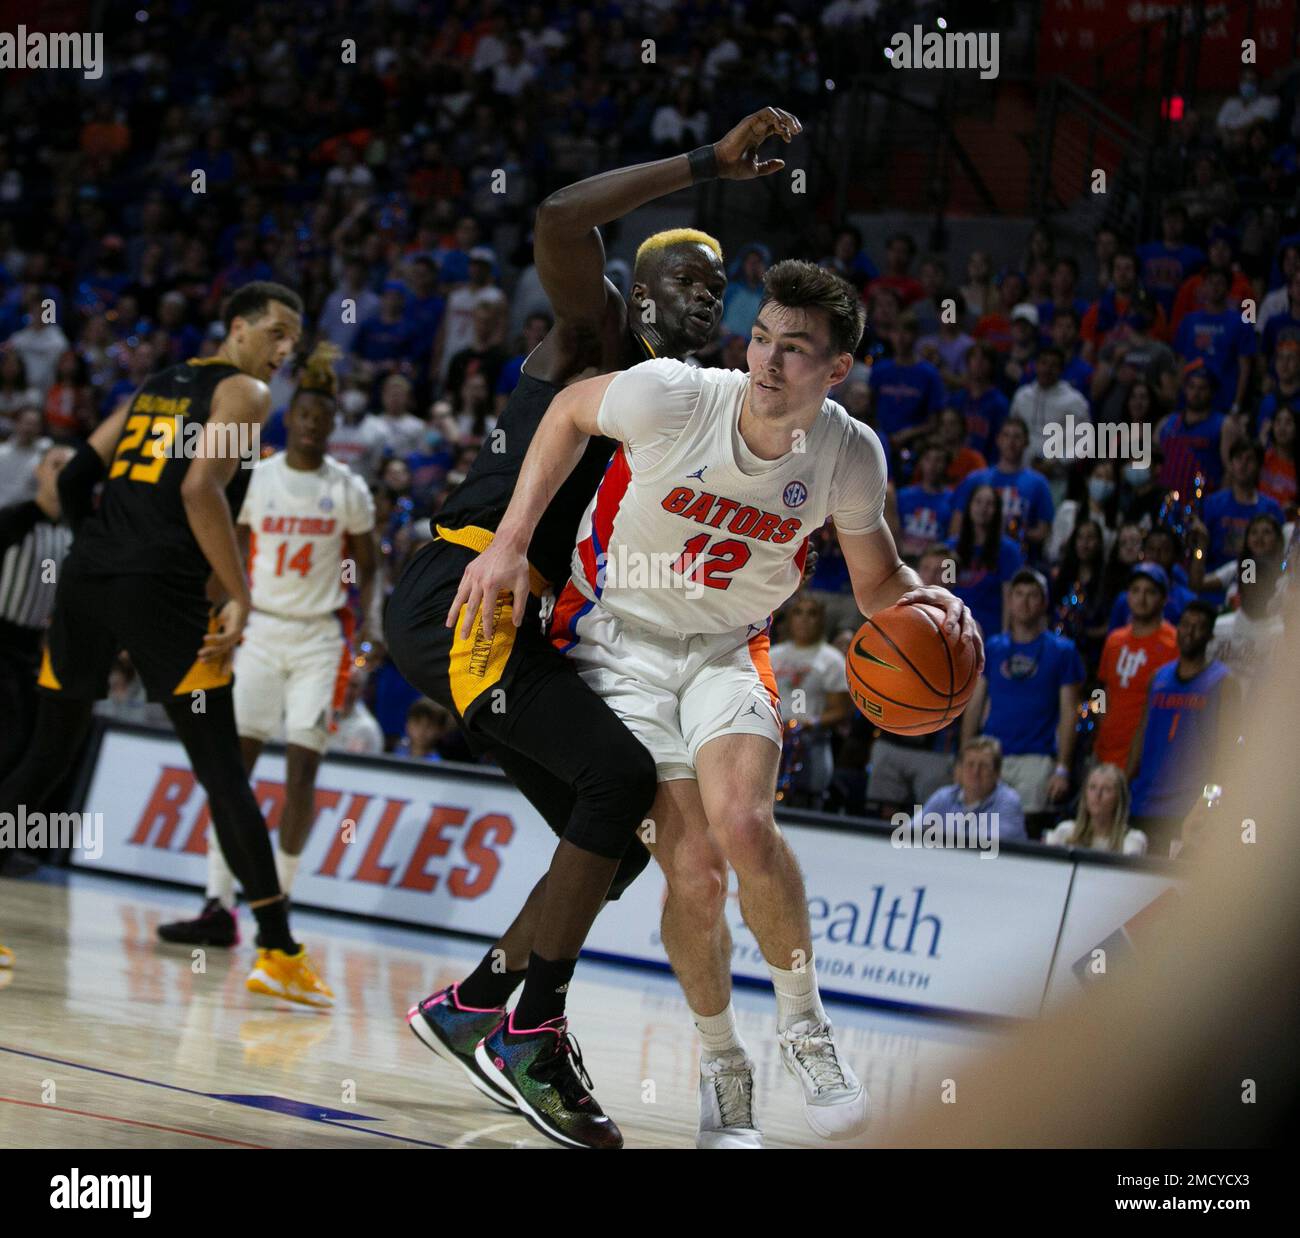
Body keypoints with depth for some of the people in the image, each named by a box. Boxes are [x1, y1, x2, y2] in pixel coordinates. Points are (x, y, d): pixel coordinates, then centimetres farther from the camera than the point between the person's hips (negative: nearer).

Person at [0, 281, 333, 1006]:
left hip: (88, 574, 6)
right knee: (223, 770, -4)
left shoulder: (156, 387, 24)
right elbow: (201, 489, -13)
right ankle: (279, 951, -7)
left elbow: (74, 479, 22)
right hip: (162, 588, -6)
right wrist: (241, 599, -12)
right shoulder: (245, 393, 3)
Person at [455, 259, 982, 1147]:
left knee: (742, 823, -27)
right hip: (621, 638, -1)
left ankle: (804, 1026, -5)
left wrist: (929, 602, -19)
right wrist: (509, 545, -4)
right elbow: (572, 413, 0)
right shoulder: (674, 397, -22)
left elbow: (878, 582, 5)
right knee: (695, 871, -15)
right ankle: (723, 1065, 8)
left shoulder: (850, 455, -13)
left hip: (728, 650, 2)